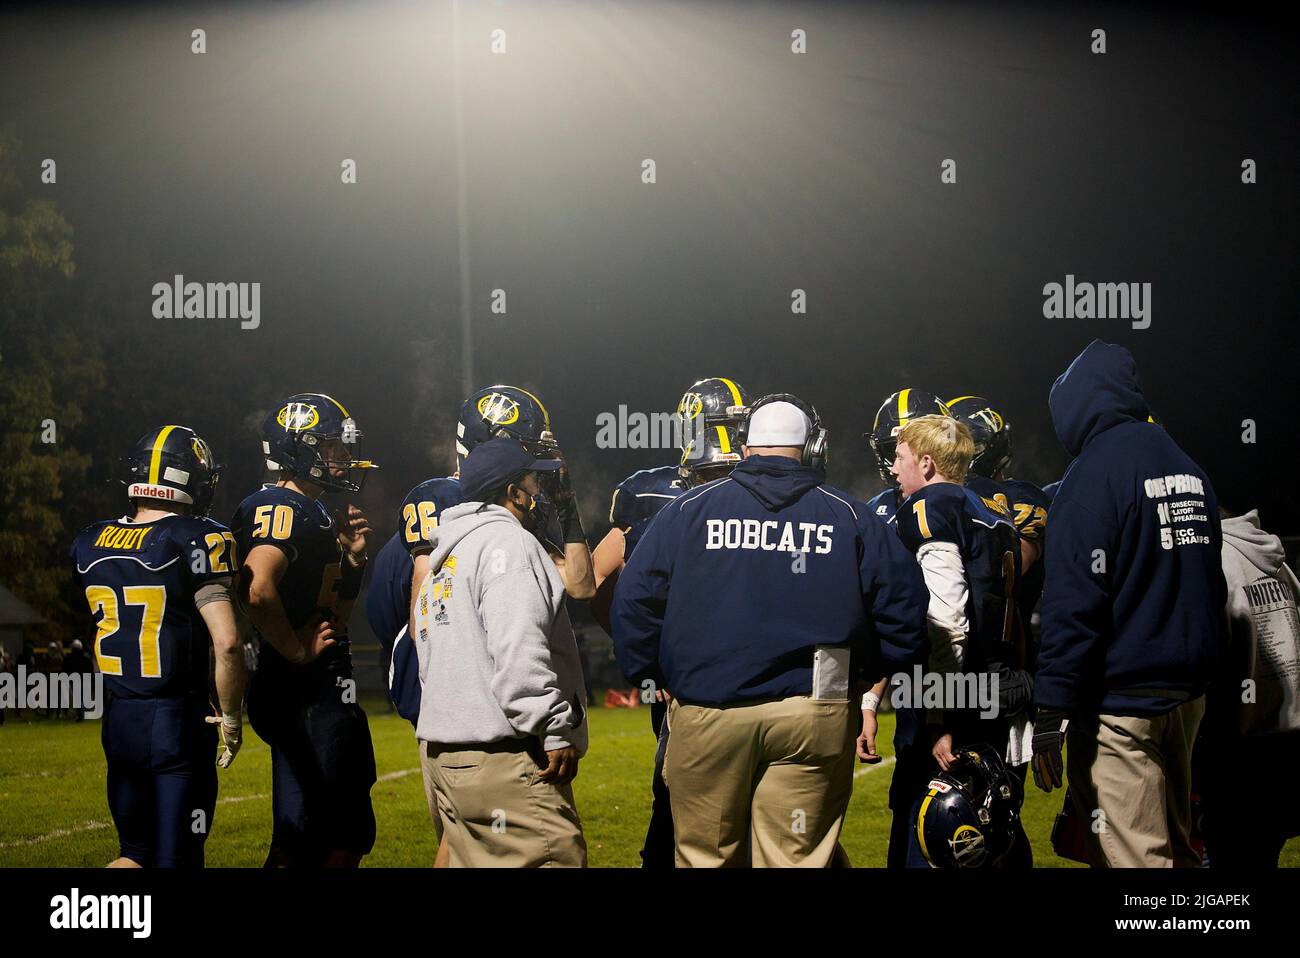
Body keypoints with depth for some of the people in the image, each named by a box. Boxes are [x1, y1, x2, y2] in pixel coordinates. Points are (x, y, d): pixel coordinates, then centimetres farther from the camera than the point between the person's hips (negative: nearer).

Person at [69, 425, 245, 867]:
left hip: (117, 722, 6)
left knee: (136, 852, 19)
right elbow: (225, 642, -17)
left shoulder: (90, 544, 6)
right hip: (179, 722, -6)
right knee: (177, 859, 1)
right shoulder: (197, 541, -12)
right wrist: (231, 718, -6)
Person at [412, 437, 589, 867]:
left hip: (442, 751, 10)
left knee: (472, 860, 12)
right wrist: (557, 731, -17)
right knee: (558, 858, -13)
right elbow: (519, 651, -19)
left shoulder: (443, 557, 23)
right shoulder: (505, 541, -8)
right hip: (499, 756, -10)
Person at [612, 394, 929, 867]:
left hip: (706, 713, 0)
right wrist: (865, 671, 17)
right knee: (797, 860, 4)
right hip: (812, 716, 0)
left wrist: (650, 676, 13)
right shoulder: (849, 517, 4)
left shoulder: (689, 510, 3)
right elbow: (903, 610, 4)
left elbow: (635, 601, 2)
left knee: (705, 857, 11)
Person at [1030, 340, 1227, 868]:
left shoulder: (1096, 470, -13)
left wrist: (1051, 710, -17)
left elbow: (1075, 602, -18)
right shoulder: (1187, 468, 12)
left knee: (1135, 858, -7)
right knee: (1173, 847, 16)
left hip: (1121, 702, -8)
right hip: (1188, 694, 8)